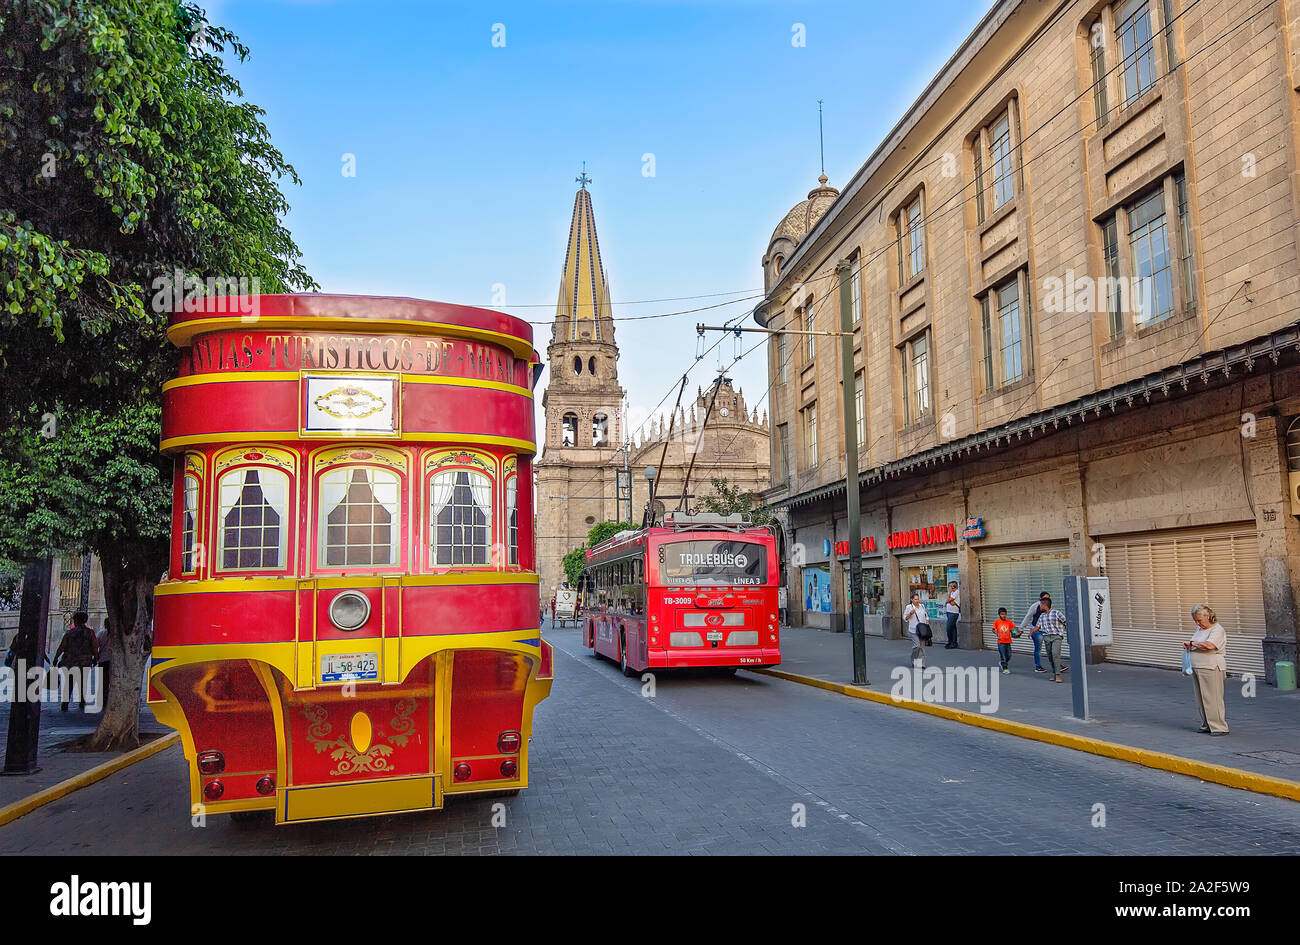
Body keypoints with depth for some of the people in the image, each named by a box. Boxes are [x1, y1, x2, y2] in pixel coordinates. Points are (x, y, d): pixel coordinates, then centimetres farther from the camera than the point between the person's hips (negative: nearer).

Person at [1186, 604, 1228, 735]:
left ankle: (1220, 727, 0)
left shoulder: (1217, 630, -11)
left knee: (1212, 699, -7)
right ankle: (1207, 725, 19)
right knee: (1201, 699, 11)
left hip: (1211, 669, -9)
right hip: (1196, 669, 9)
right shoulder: (1199, 629, 17)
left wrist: (1192, 643, -15)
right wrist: (1188, 646, 7)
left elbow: (1209, 645, -27)